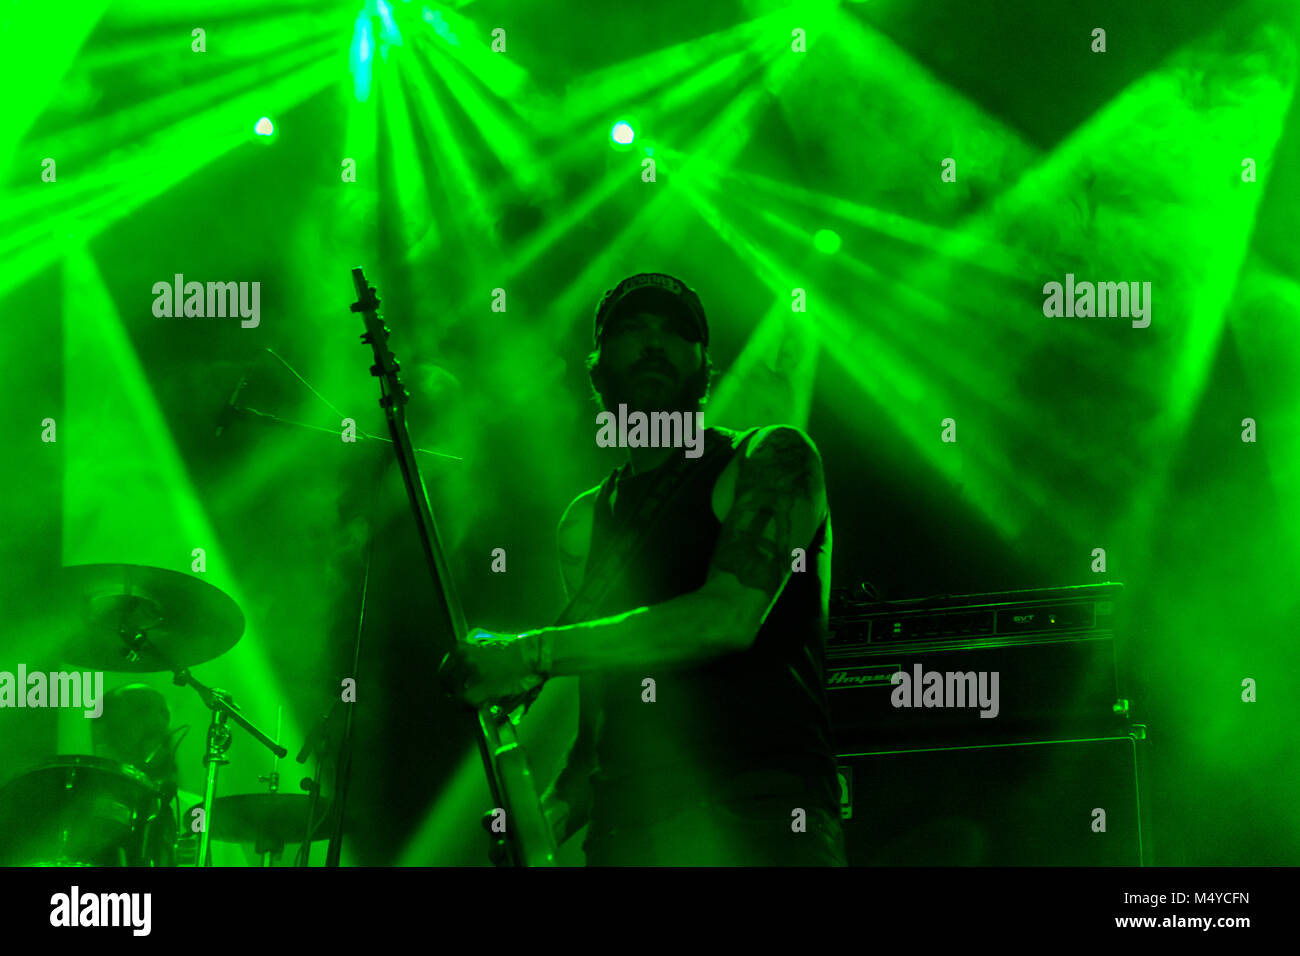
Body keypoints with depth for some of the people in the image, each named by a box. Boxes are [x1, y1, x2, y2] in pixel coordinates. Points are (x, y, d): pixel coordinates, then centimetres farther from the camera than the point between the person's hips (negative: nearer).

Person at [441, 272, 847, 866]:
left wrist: (534, 653, -11)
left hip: (759, 814, -4)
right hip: (625, 828, 5)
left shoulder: (771, 458, 5)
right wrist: (549, 815, 3)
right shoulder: (584, 521, 20)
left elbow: (730, 618, -11)